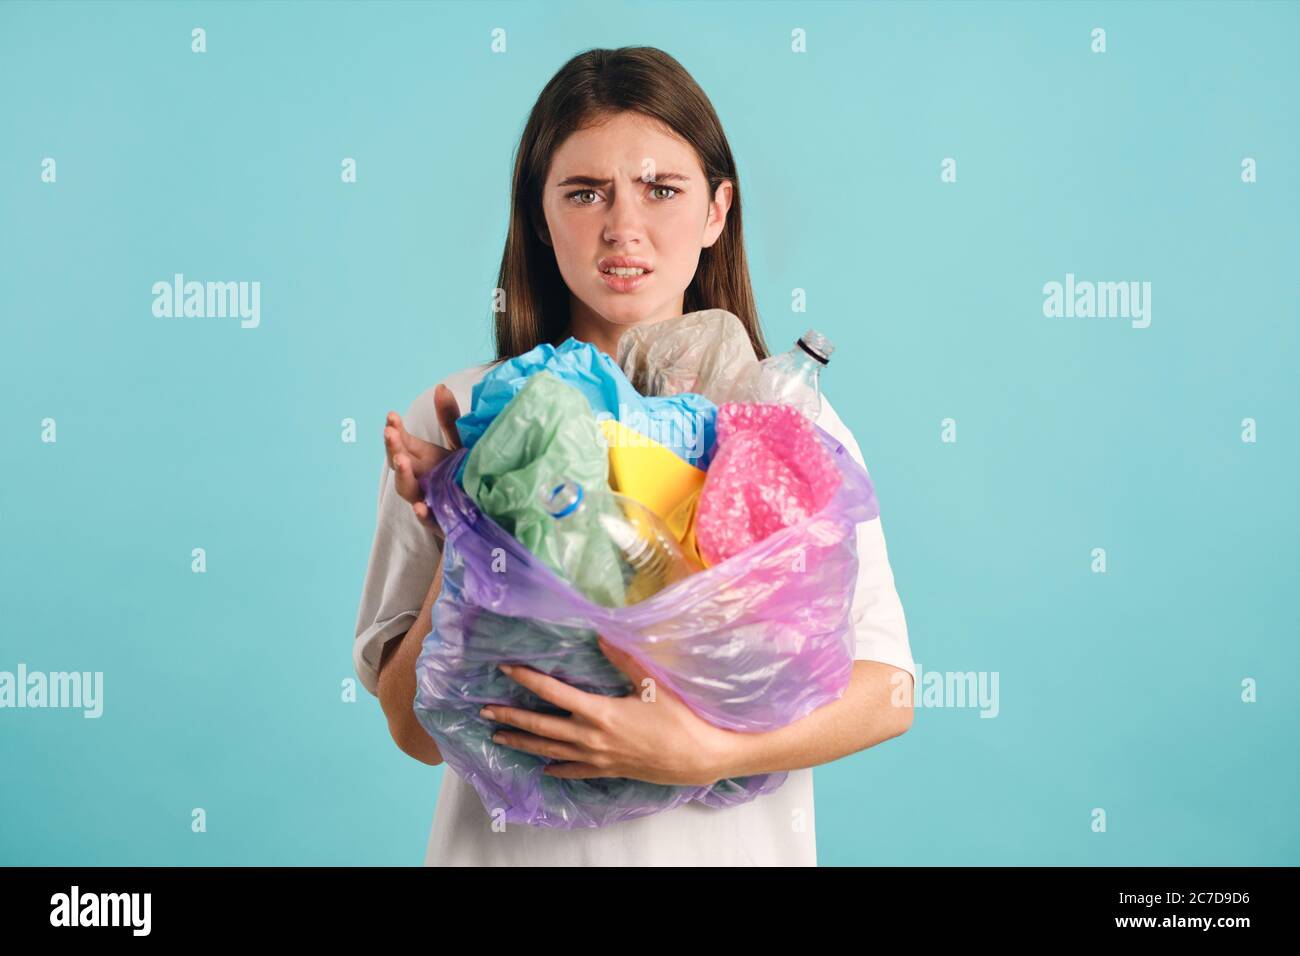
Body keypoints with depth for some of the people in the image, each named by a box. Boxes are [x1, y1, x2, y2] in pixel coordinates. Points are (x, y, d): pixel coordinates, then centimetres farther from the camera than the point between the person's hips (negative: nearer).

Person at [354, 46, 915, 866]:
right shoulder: (454, 420, -8)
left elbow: (889, 690, -10)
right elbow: (415, 730, -6)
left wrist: (705, 752, -23)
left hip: (735, 839, 0)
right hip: (521, 843, 0)